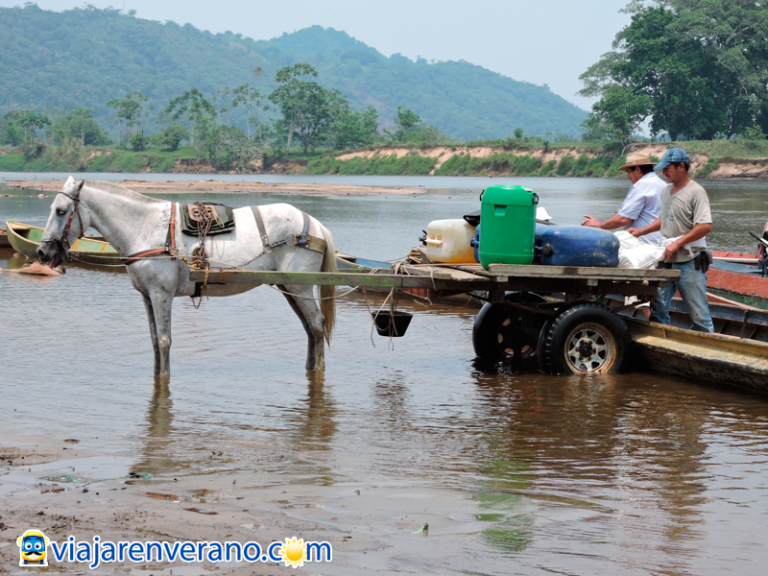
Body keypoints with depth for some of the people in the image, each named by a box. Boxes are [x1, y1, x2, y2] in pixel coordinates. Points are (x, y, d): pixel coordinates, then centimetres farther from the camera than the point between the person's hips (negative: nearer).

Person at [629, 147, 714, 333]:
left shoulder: (696, 191, -12)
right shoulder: (667, 190, 13)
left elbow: (705, 227, -21)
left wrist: (677, 243, -20)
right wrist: (640, 232, 16)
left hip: (689, 262, -8)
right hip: (666, 260, 8)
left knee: (698, 312, -2)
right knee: (658, 307, 7)